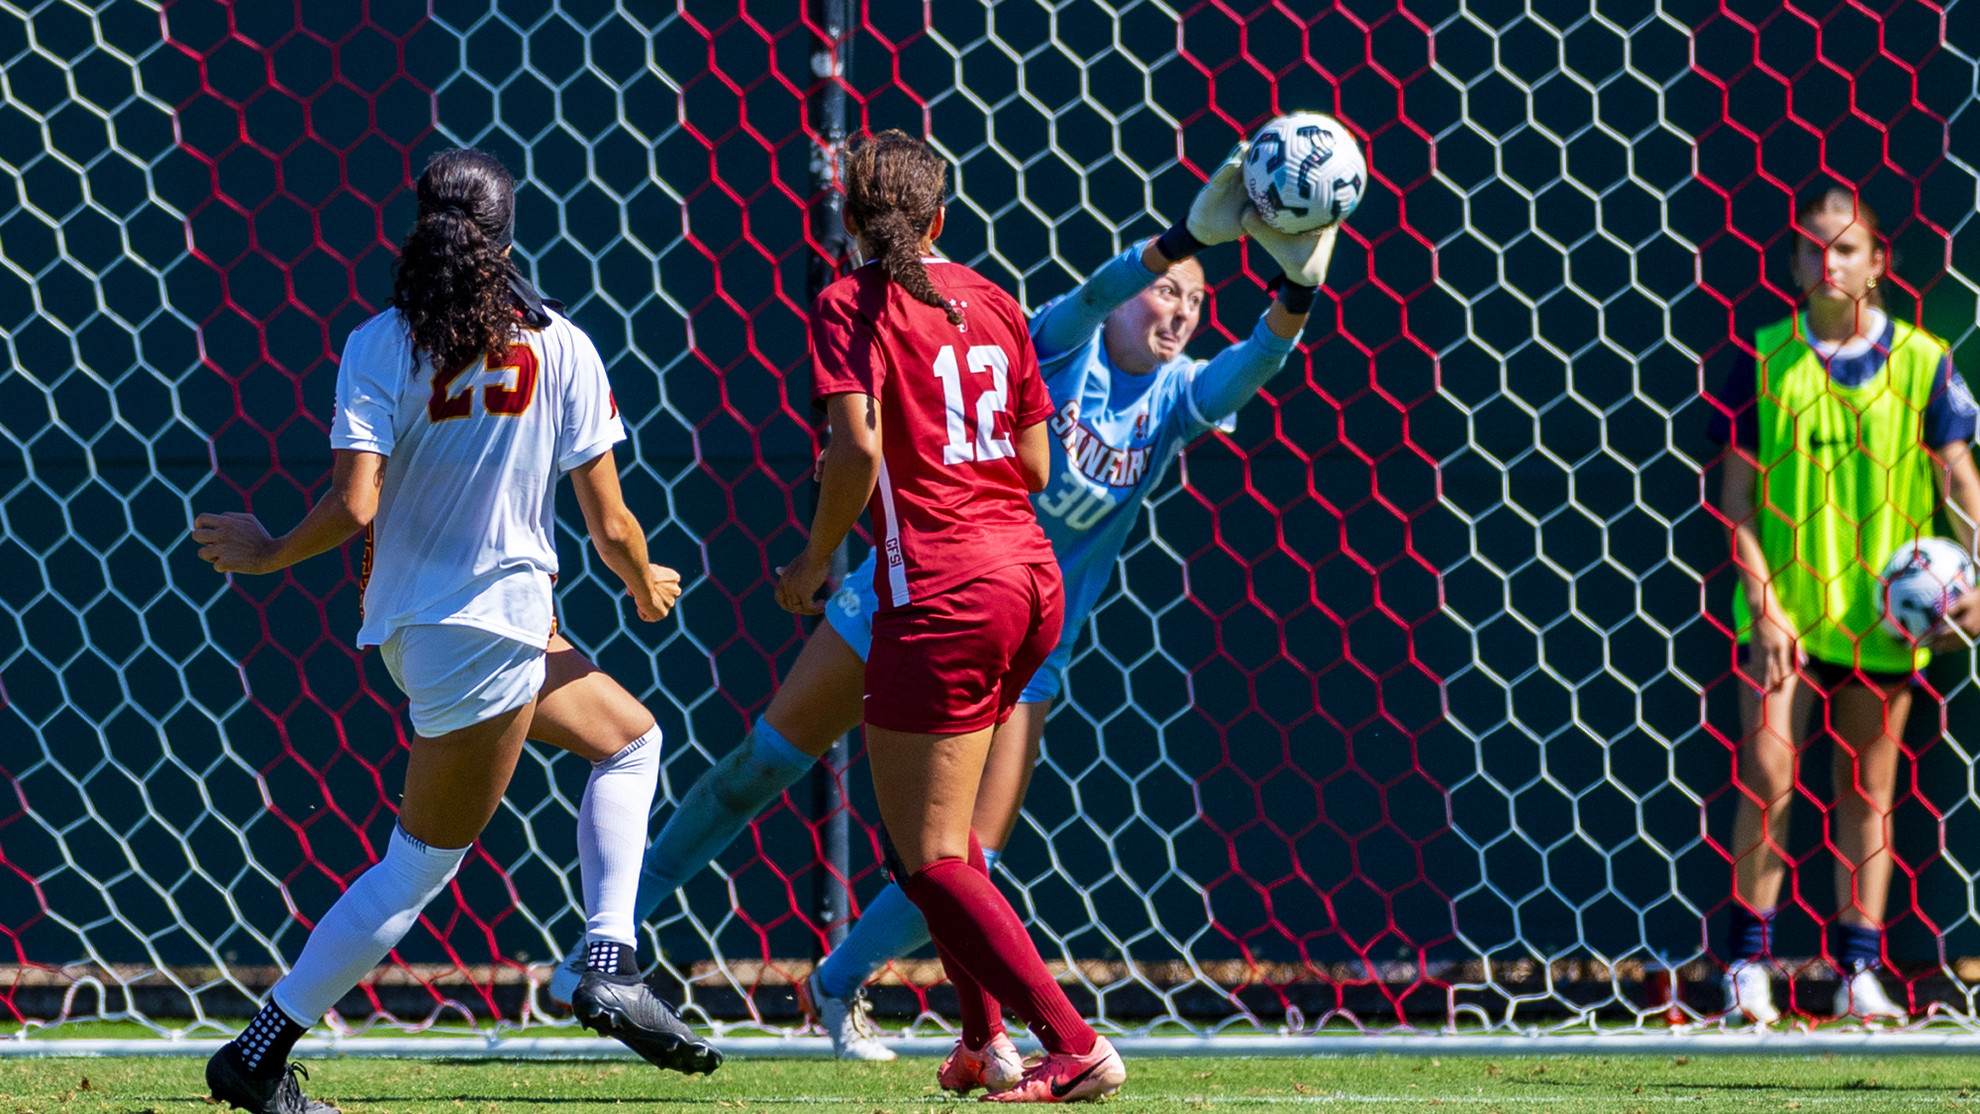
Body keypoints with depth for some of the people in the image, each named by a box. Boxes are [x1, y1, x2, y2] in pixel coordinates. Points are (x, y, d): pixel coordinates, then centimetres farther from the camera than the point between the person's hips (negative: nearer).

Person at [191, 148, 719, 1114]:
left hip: (413, 624, 5)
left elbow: (354, 506, -15)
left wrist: (267, 555, 3)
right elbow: (610, 527, -4)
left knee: (631, 740, 24)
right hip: (491, 626, -5)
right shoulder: (559, 348, -6)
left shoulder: (378, 346, -3)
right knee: (421, 865, 5)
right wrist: (647, 589, 17)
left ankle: (609, 965, 13)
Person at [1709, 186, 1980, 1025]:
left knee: (1867, 790, 7)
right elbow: (1738, 493, -1)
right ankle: (1748, 963, -1)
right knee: (1767, 777, -10)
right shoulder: (1763, 360, -1)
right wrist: (1763, 604, -9)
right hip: (1785, 608, -1)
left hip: (1882, 610, 1)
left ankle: (1858, 970, 13)